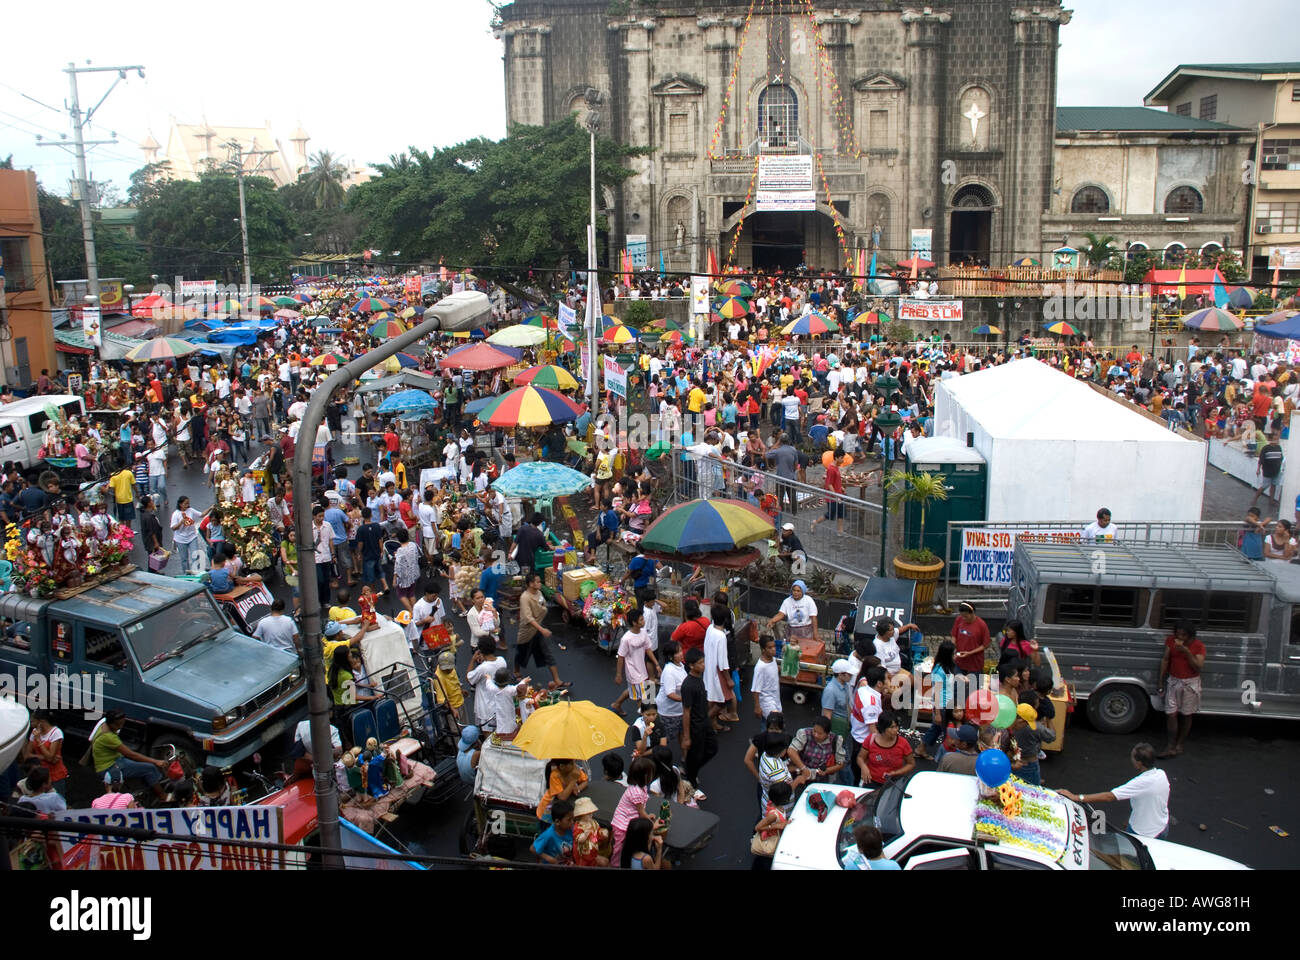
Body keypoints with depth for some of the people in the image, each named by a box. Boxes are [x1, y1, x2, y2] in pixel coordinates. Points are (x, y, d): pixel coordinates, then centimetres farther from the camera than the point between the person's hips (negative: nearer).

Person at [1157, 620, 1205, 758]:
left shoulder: (1198, 646, -11)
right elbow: (1165, 660, 2)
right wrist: (1161, 681, 3)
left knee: (1186, 715, 9)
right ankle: (1171, 746, 4)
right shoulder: (1171, 641, -3)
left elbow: (1198, 667, -17)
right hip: (1173, 681, 2)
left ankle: (1179, 745, 21)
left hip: (1190, 683, -2)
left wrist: (1187, 652, -27)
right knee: (1171, 714, -1)